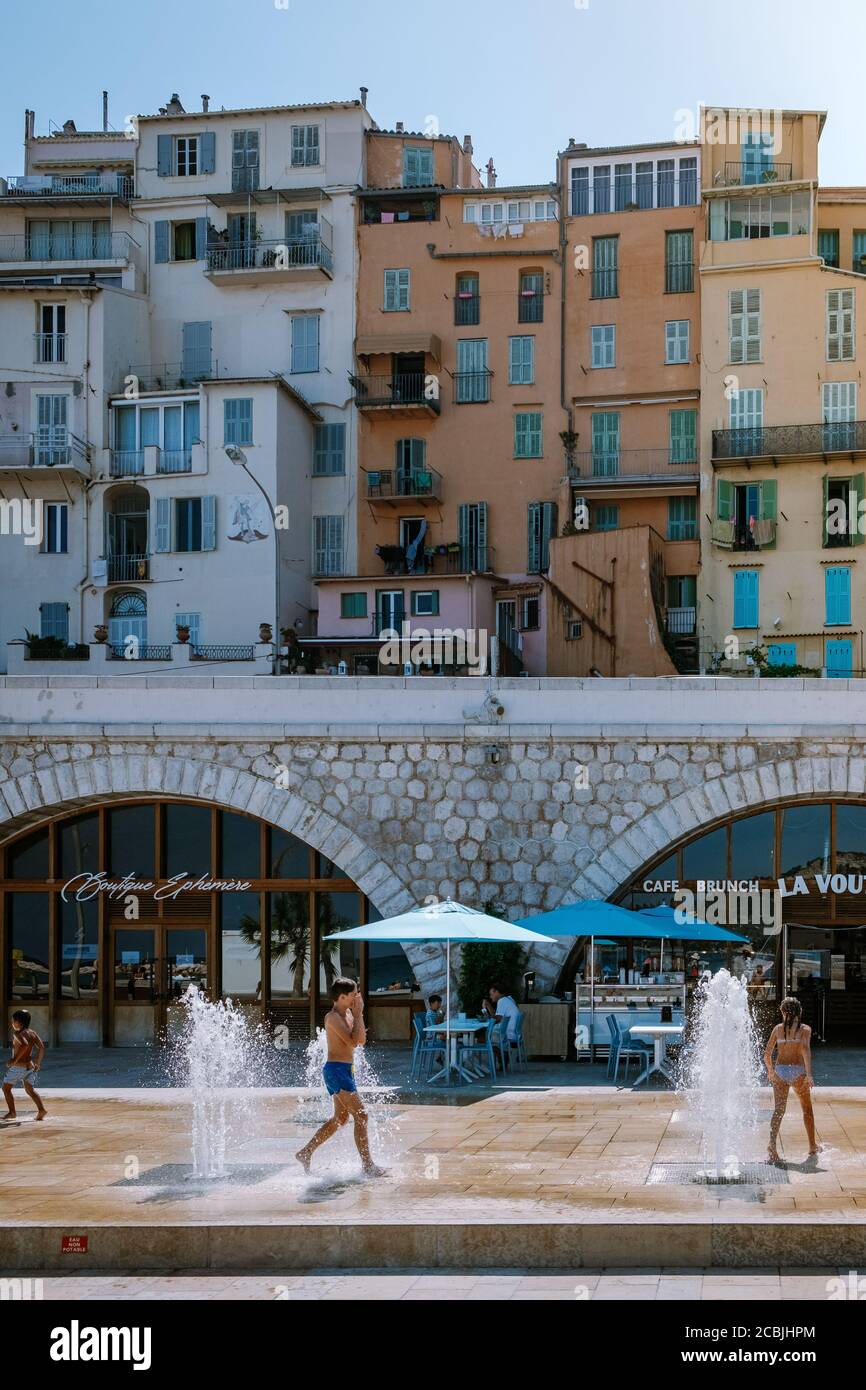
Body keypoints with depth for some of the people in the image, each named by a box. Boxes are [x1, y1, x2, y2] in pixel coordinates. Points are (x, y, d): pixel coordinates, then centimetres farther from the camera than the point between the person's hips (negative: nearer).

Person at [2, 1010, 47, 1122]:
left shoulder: (17, 1034, -14)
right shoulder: (32, 1033, 7)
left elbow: (24, 1044, -33)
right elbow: (42, 1047, 1)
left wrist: (15, 1059, -26)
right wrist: (38, 1063, 10)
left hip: (18, 1067, -7)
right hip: (30, 1066, 7)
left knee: (6, 1088, 12)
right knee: (30, 1090, 15)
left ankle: (11, 1112, 7)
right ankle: (41, 1109, -3)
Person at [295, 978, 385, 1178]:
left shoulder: (348, 1014, 13)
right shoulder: (333, 1017, -15)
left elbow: (361, 1041, 12)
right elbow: (353, 1042, -22)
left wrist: (358, 1015, 5)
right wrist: (358, 1015, -14)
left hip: (345, 1070, 10)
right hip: (336, 1070, -10)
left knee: (340, 1119, 18)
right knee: (361, 1116, -12)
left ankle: (305, 1153, 25)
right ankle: (367, 1166, -11)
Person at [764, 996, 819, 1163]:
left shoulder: (778, 1028, 7)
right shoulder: (805, 1029, 0)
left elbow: (767, 1054, 8)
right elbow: (805, 1049, -17)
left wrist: (770, 1071, 25)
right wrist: (809, 1074, -23)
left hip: (780, 1070, 1)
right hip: (798, 1071, -1)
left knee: (779, 1110, -2)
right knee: (807, 1109, 18)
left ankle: (772, 1146, -20)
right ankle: (812, 1146, 28)